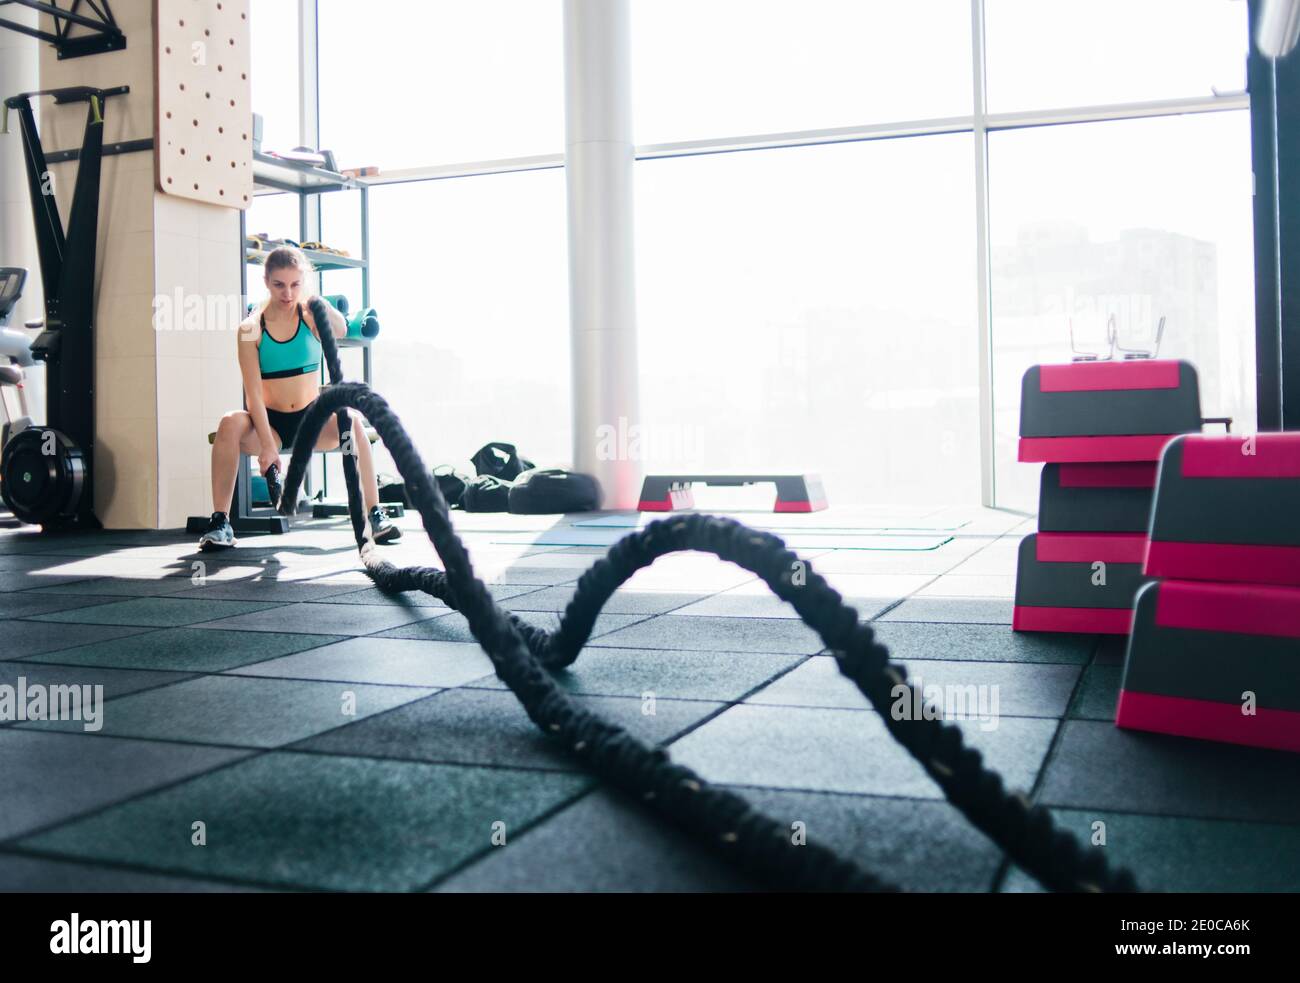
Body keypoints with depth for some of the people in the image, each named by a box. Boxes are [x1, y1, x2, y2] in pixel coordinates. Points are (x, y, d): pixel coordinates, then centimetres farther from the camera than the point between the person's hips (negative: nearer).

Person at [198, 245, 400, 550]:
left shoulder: (310, 315, -4)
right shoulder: (251, 329, -9)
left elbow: (340, 331, -28)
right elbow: (254, 393, -16)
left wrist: (311, 297, -34)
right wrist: (267, 445, -25)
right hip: (271, 422, -1)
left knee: (351, 419, -30)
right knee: (230, 423, -32)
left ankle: (374, 514, -25)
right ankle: (220, 522, -26)